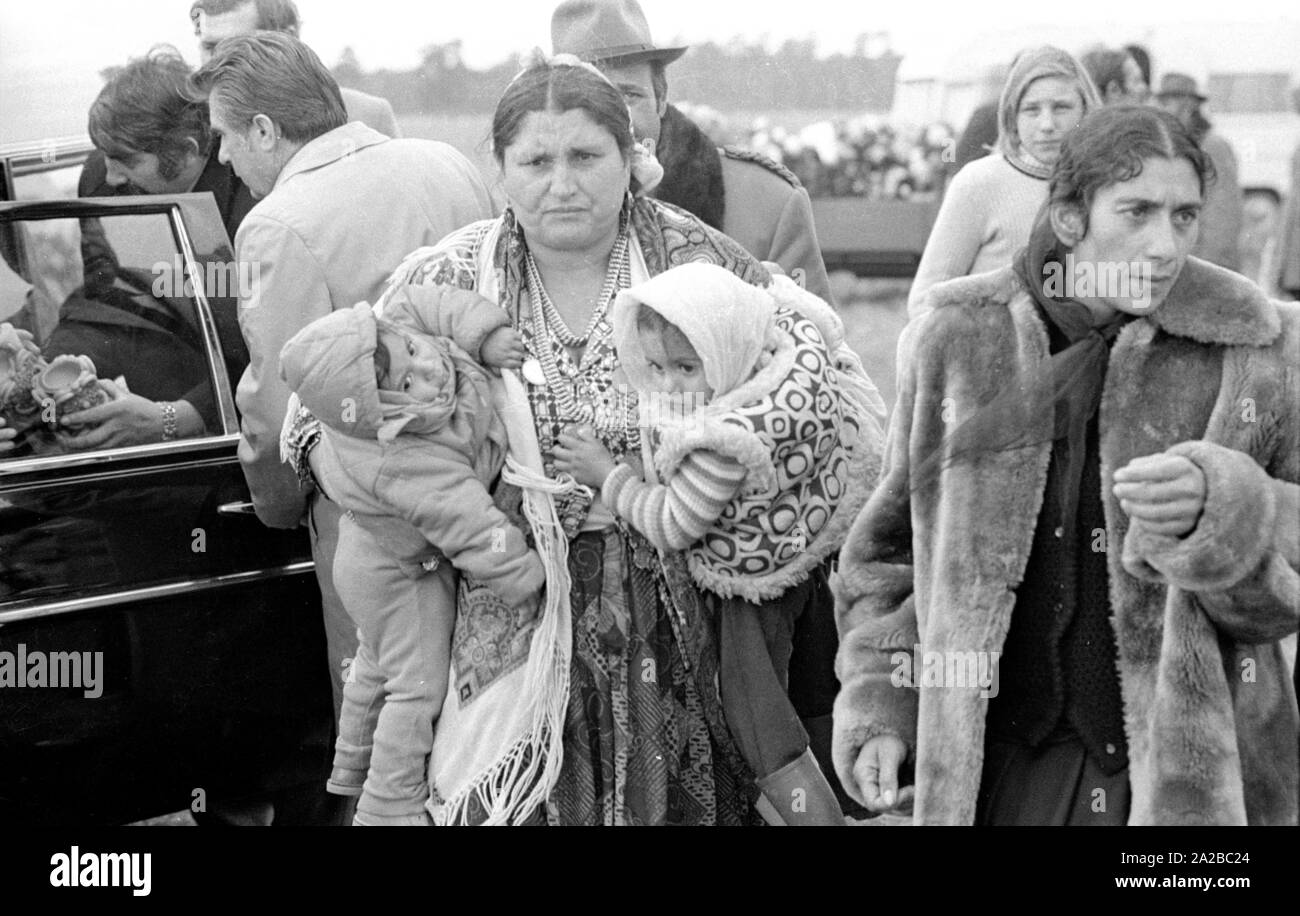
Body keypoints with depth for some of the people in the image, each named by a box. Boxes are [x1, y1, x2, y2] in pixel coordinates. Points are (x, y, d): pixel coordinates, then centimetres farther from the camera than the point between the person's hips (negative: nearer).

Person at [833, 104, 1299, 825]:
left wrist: (1217, 509, -24)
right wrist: (878, 703, 0)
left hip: (1187, 772, -1)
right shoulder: (959, 339, -1)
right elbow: (891, 547, 9)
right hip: (997, 769, 1)